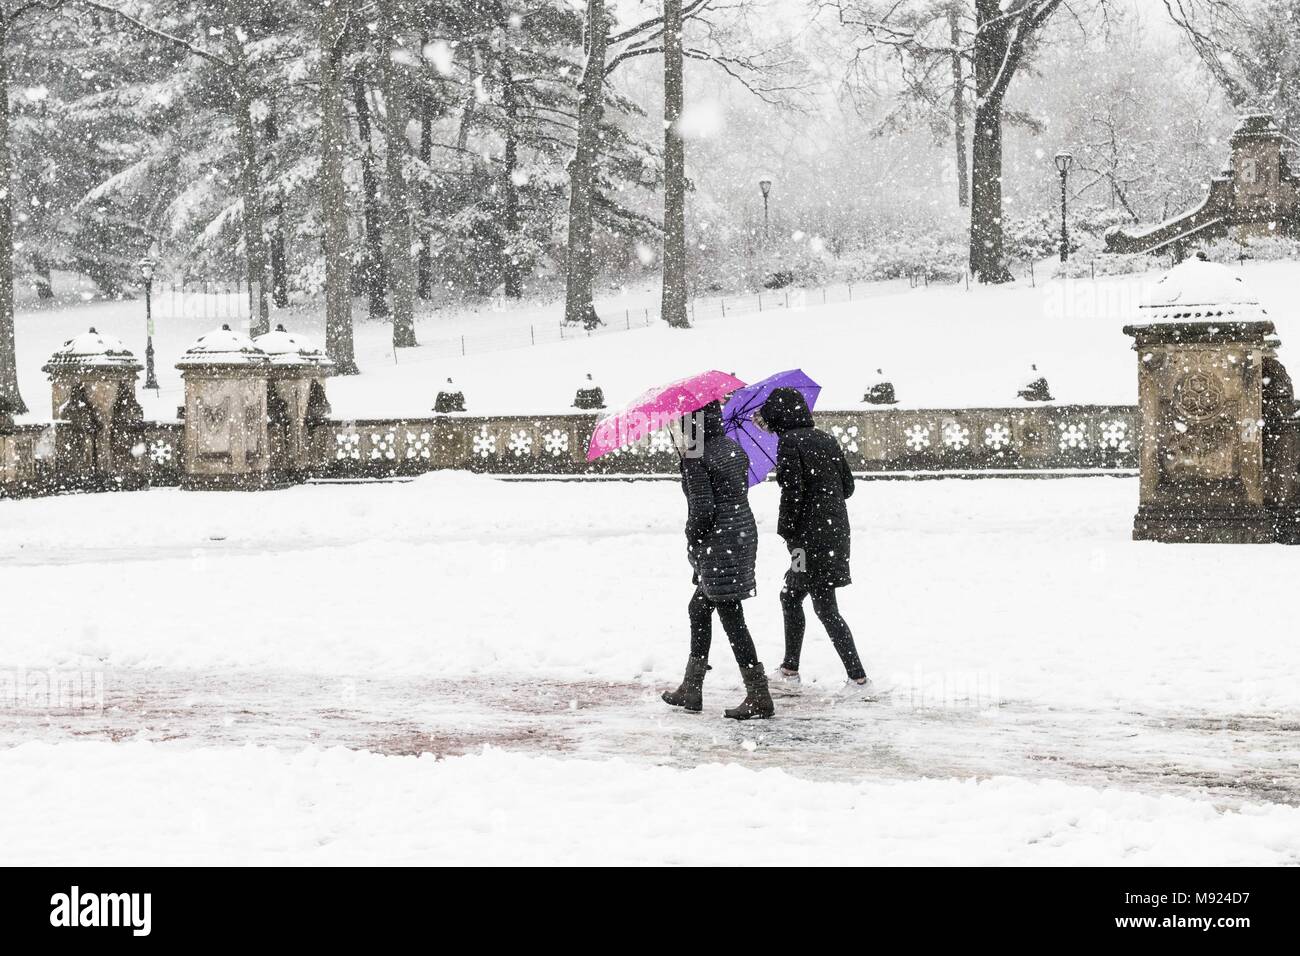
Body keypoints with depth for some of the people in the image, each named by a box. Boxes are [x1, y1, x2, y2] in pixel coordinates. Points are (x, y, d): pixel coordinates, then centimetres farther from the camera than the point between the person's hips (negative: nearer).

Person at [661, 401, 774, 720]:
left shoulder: (695, 460, -14)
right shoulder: (734, 449, 11)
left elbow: (702, 509, -18)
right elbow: (742, 494, 11)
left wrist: (693, 546, -4)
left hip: (719, 545, -9)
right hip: (744, 535, 9)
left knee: (731, 619, -4)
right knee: (698, 609, 19)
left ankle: (759, 696, -2)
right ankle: (691, 690, 26)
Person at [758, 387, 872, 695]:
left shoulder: (789, 441, -10)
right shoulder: (828, 441, 12)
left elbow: (792, 490, -17)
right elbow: (848, 486, 14)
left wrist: (786, 531, -9)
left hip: (811, 534, -9)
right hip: (837, 529, 9)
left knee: (825, 608, -5)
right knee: (790, 597, 20)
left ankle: (859, 678, -6)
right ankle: (789, 671, 25)